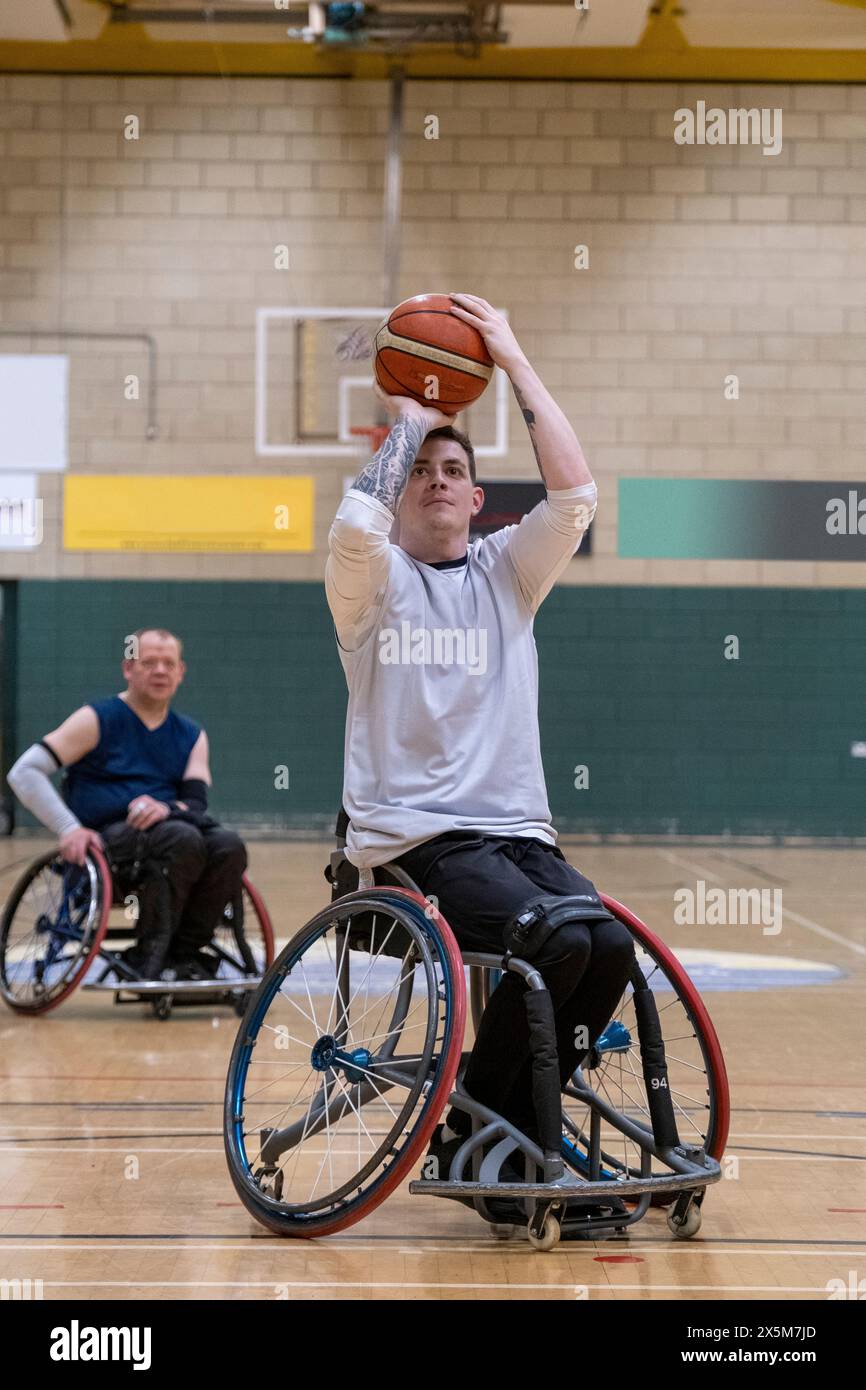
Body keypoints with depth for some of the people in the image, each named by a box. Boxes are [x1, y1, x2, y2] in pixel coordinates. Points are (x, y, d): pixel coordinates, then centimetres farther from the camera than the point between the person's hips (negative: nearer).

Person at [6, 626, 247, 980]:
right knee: (182, 838, -34)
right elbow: (24, 772, -6)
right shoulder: (98, 721, 1)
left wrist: (165, 808, -22)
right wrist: (69, 829, -18)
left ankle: (185, 955, -18)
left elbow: (196, 802, 3)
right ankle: (146, 960, -30)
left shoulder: (191, 736, 16)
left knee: (228, 845, -26)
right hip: (105, 840, -5)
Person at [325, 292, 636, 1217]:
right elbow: (357, 524, -18)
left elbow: (573, 496, -1)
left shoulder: (506, 575, 16)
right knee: (555, 940, -29)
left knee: (611, 944, -23)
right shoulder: (373, 581, 7)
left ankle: (509, 1130, -3)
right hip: (412, 835, -4)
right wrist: (404, 422, -2)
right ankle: (463, 1131, -9)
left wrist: (515, 362, 2)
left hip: (516, 828, 5)